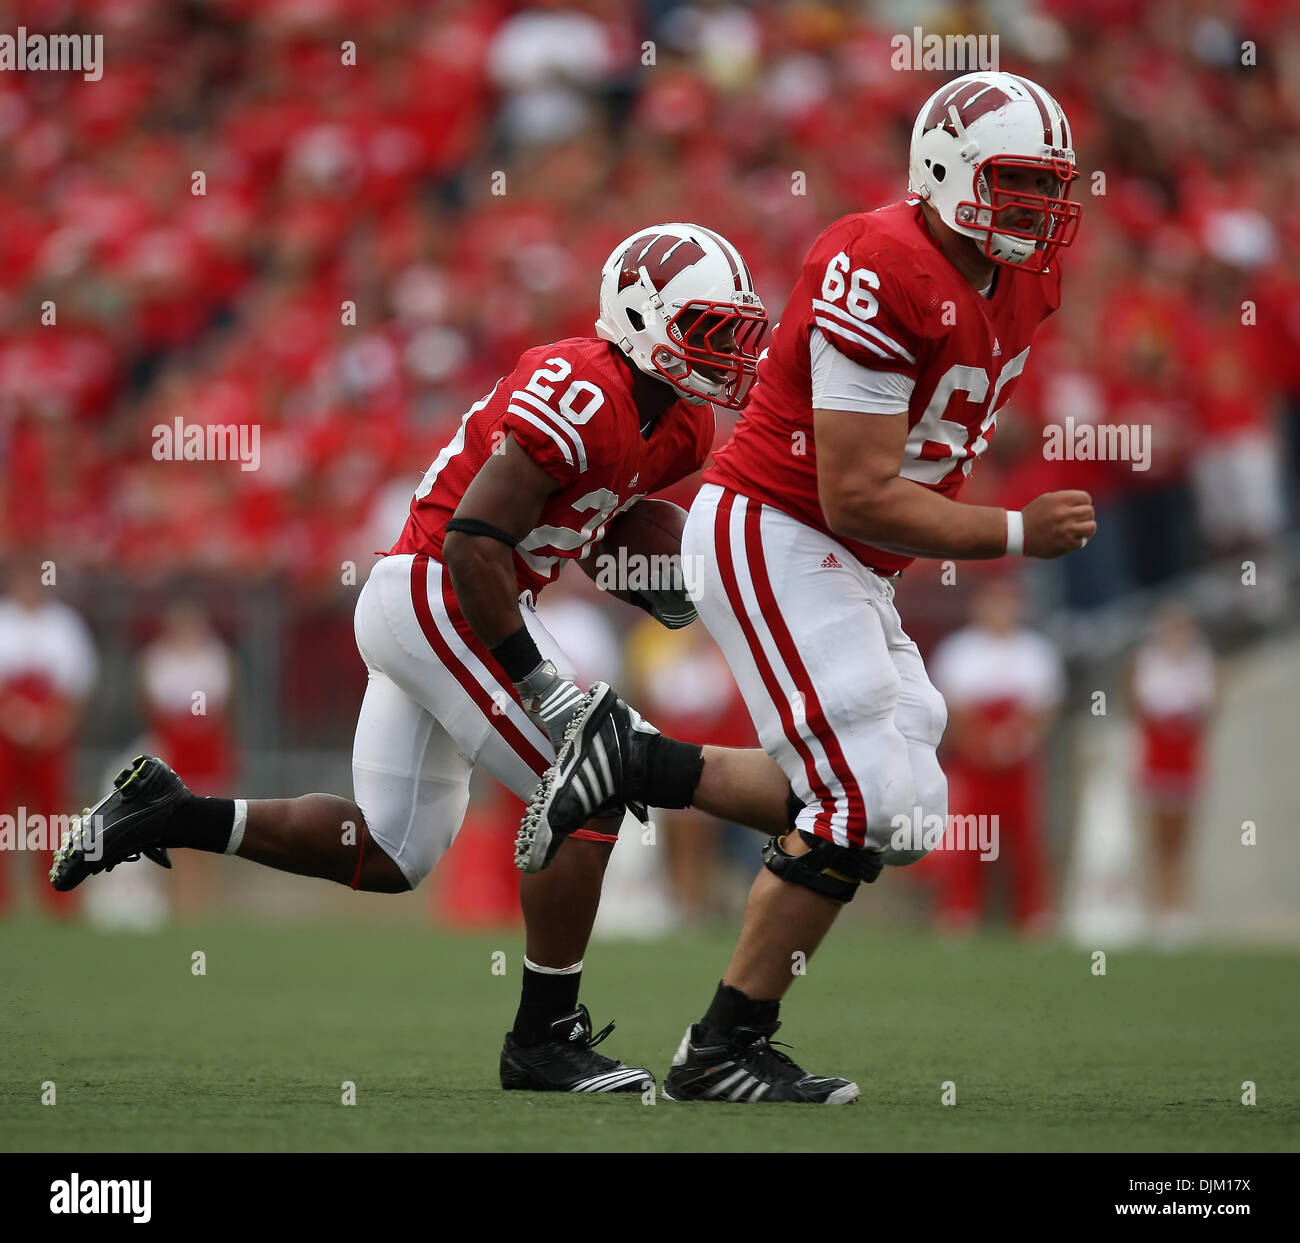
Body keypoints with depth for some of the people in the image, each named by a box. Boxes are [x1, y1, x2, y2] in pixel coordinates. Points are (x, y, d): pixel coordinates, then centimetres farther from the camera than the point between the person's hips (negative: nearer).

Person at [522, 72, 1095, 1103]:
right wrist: (1018, 536, -17)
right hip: (774, 537, -9)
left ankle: (635, 760, 12)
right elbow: (859, 498, -23)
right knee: (866, 807, -13)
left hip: (845, 568, 9)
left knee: (900, 807, 5)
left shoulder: (1022, 281, 7)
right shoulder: (883, 275, -22)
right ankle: (723, 1050, -3)